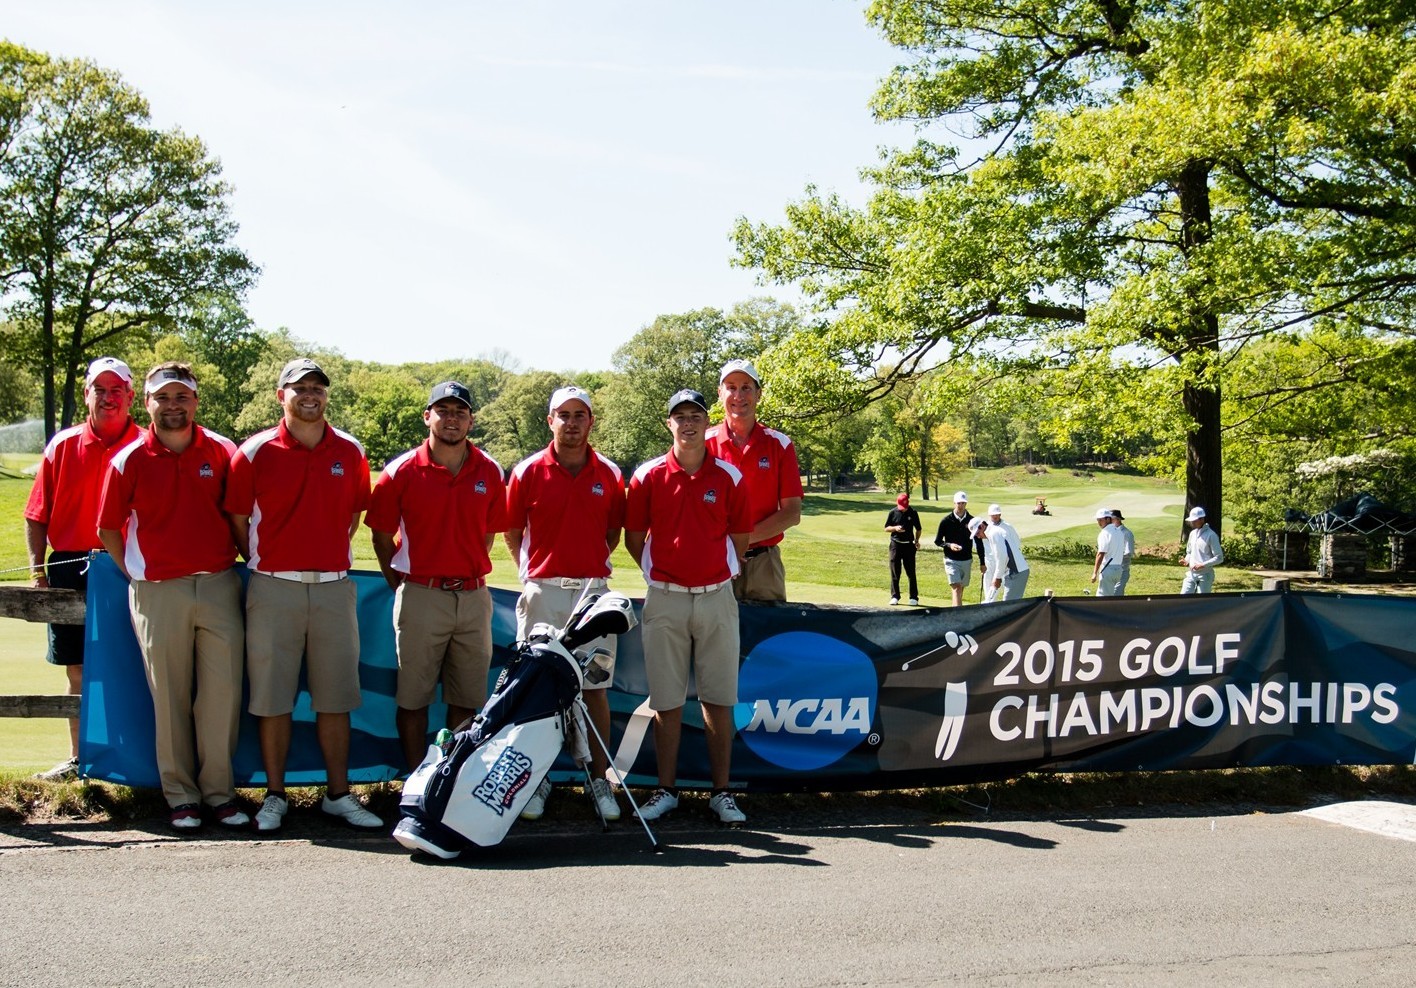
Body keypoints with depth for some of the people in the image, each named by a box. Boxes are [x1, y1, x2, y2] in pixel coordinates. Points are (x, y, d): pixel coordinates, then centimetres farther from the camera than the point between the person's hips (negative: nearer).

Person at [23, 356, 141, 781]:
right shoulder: (63, 446, 9)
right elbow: (37, 516, 9)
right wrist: (37, 570, 2)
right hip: (71, 570, 3)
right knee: (78, 670, 10)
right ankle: (78, 758, 19)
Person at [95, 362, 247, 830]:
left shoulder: (222, 451, 3)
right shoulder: (129, 460, 0)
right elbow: (109, 529, 8)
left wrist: (241, 563, 10)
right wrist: (136, 575, 5)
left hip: (219, 586, 1)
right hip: (159, 593, -1)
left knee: (222, 693, 1)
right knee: (170, 698, 4)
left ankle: (219, 791, 12)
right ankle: (180, 795, 14)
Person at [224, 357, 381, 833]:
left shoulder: (350, 452, 7)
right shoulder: (255, 452, -1)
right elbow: (238, 521, 5)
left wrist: (330, 556, 13)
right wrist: (266, 564, 7)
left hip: (334, 588, 2)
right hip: (274, 588, -2)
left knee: (335, 697, 6)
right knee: (272, 699, 3)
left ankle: (338, 794, 13)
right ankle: (274, 795, 12)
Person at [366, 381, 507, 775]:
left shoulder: (489, 472, 5)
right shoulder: (402, 471, -3)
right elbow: (382, 538, 4)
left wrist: (469, 572, 11)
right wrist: (402, 584, 5)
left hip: (474, 597, 3)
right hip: (420, 595, -3)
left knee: (467, 699, 10)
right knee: (413, 697, 4)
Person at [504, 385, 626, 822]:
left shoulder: (609, 474, 6)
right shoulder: (528, 471, 2)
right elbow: (512, 531, 10)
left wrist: (592, 566, 11)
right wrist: (533, 572, 8)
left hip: (593, 591, 1)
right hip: (542, 591, -1)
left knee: (596, 688, 3)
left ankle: (600, 779, 10)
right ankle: (537, 778, 11)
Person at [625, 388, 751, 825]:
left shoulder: (728, 477, 3)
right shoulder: (648, 476, 1)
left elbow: (740, 537, 10)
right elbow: (633, 538, 7)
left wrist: (718, 575, 10)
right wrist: (659, 576, 8)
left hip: (716, 597, 0)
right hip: (665, 598, 0)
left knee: (719, 699, 4)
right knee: (666, 700, 5)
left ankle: (721, 792, 10)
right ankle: (666, 789, 14)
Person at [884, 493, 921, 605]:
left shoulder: (913, 513, 0)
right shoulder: (893, 512, 1)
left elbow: (918, 528, 10)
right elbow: (886, 528, 6)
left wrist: (916, 540, -5)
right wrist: (895, 528, -14)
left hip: (909, 545, -1)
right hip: (895, 544, 1)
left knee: (911, 572, 1)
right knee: (894, 572, 2)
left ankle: (914, 597, 6)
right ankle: (894, 596, 9)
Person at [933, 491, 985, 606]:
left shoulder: (972, 521, 0)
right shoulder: (946, 521, -6)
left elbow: (979, 543, 6)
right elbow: (937, 541, 1)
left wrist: (982, 563, 5)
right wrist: (949, 545, -19)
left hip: (967, 561, 3)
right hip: (951, 561, -3)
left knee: (961, 588, 13)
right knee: (956, 588, -15)